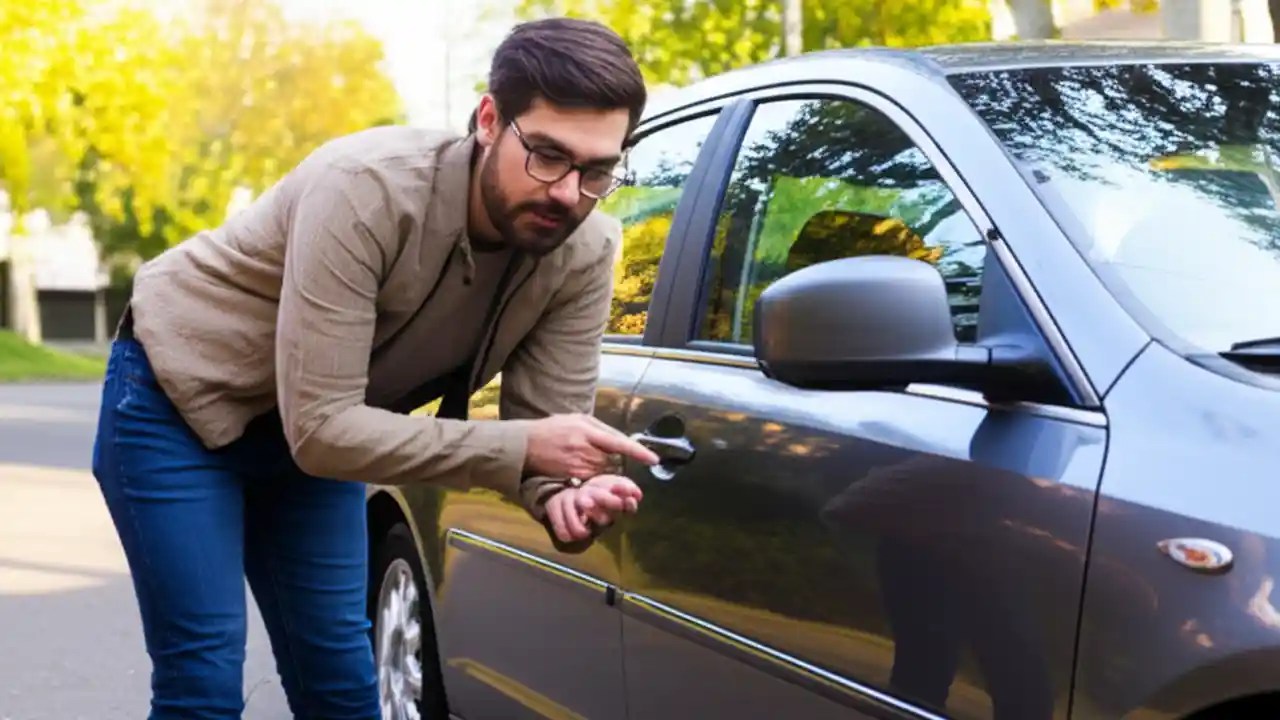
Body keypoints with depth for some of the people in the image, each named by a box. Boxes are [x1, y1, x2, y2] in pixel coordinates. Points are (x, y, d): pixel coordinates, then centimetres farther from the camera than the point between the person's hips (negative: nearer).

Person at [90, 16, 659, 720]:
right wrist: (519, 448, -40)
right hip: (180, 401, -5)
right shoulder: (367, 188, -35)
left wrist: (564, 495, -38)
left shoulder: (583, 253, -20)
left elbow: (546, 428, -14)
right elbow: (321, 428, -36)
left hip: (314, 429, 5)